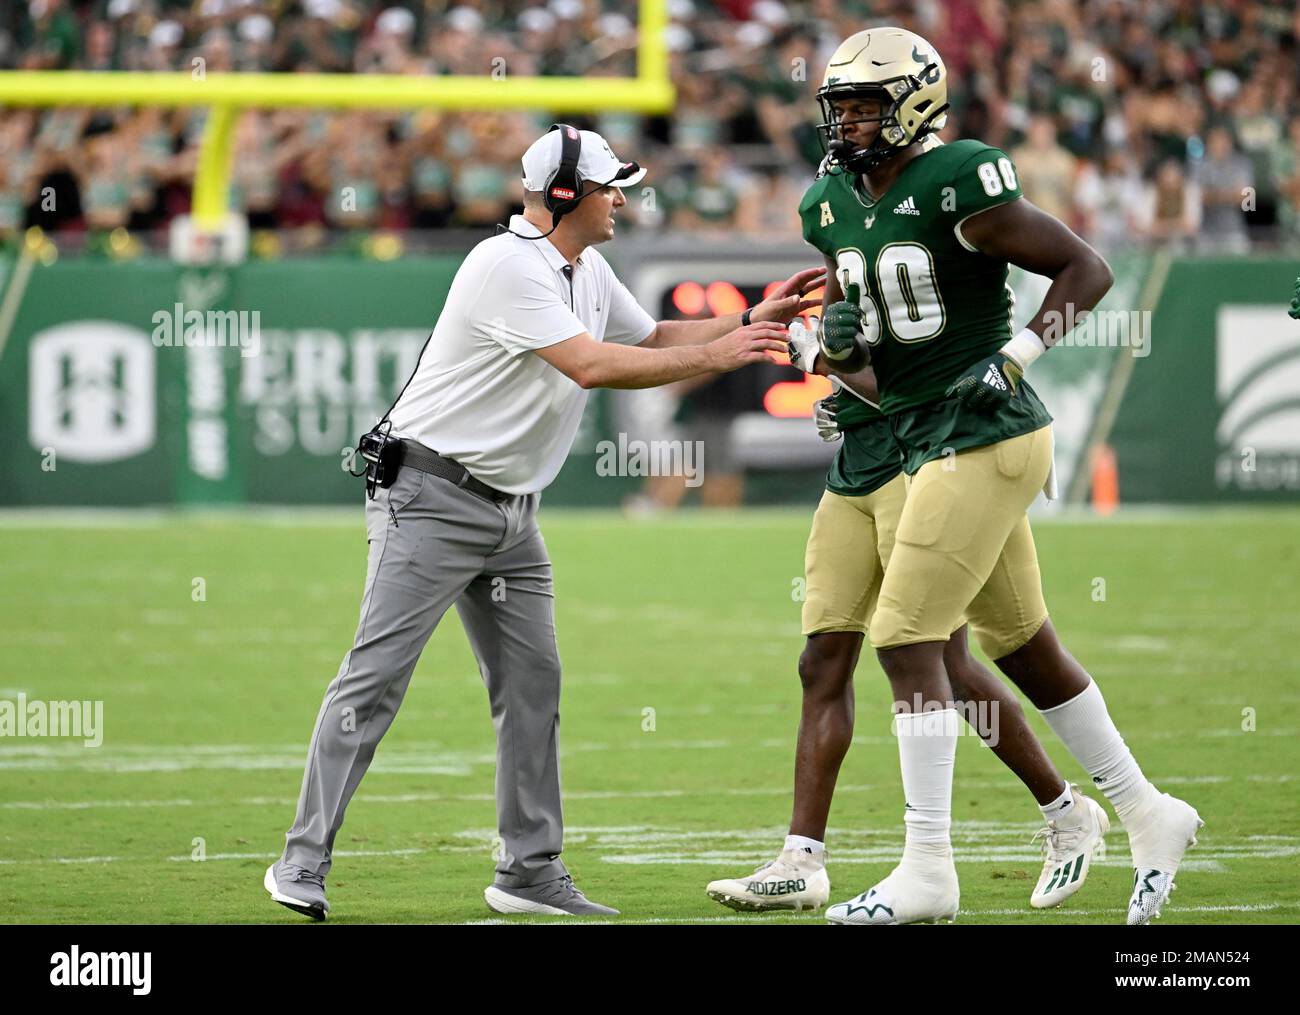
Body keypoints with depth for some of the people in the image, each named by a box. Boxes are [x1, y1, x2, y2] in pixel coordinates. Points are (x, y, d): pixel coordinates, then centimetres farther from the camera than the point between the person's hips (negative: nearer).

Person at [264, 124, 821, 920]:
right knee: (378, 675, -11)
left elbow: (653, 341, 21)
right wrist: (717, 355, -22)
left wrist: (754, 321, 8)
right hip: (432, 496, -9)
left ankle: (531, 870, 11)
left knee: (533, 681, 6)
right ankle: (304, 861, -10)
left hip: (511, 511, 9)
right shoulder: (510, 268, -20)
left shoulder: (589, 273, 11)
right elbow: (591, 366, -26)